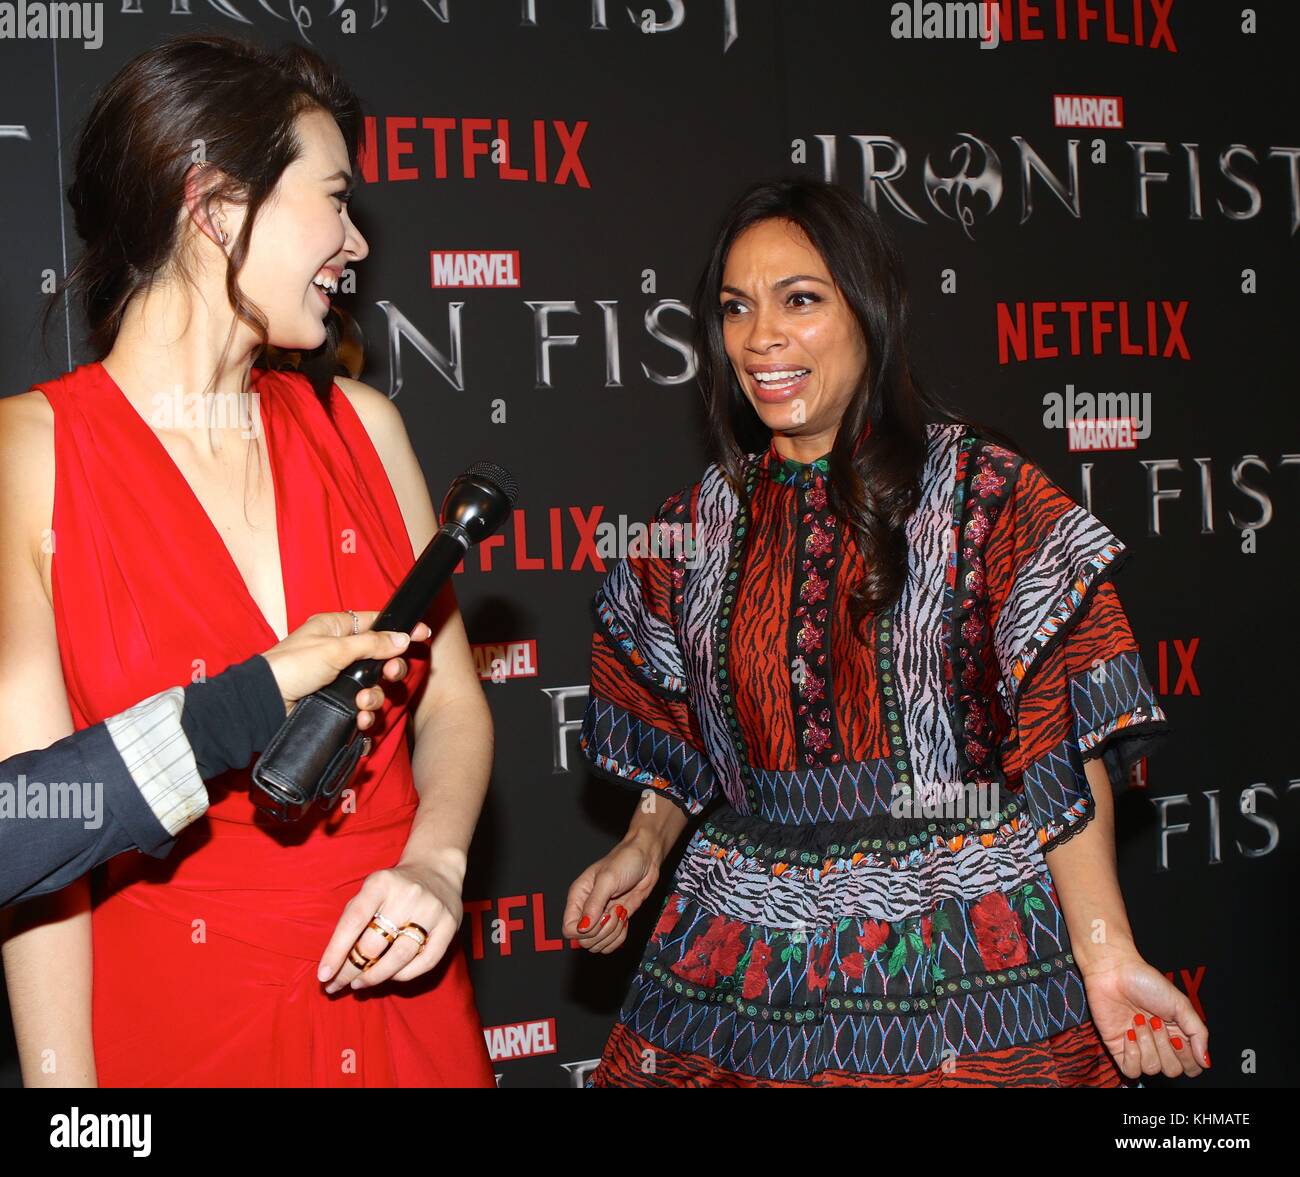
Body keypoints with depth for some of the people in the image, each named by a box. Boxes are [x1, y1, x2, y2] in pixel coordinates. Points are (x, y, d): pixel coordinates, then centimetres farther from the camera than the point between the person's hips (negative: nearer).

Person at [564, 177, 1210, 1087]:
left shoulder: (985, 493, -7)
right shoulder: (698, 528, 6)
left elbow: (1061, 746, -11)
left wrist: (1106, 957, -18)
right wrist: (644, 848, 1)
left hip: (962, 969, -3)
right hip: (748, 967, 4)